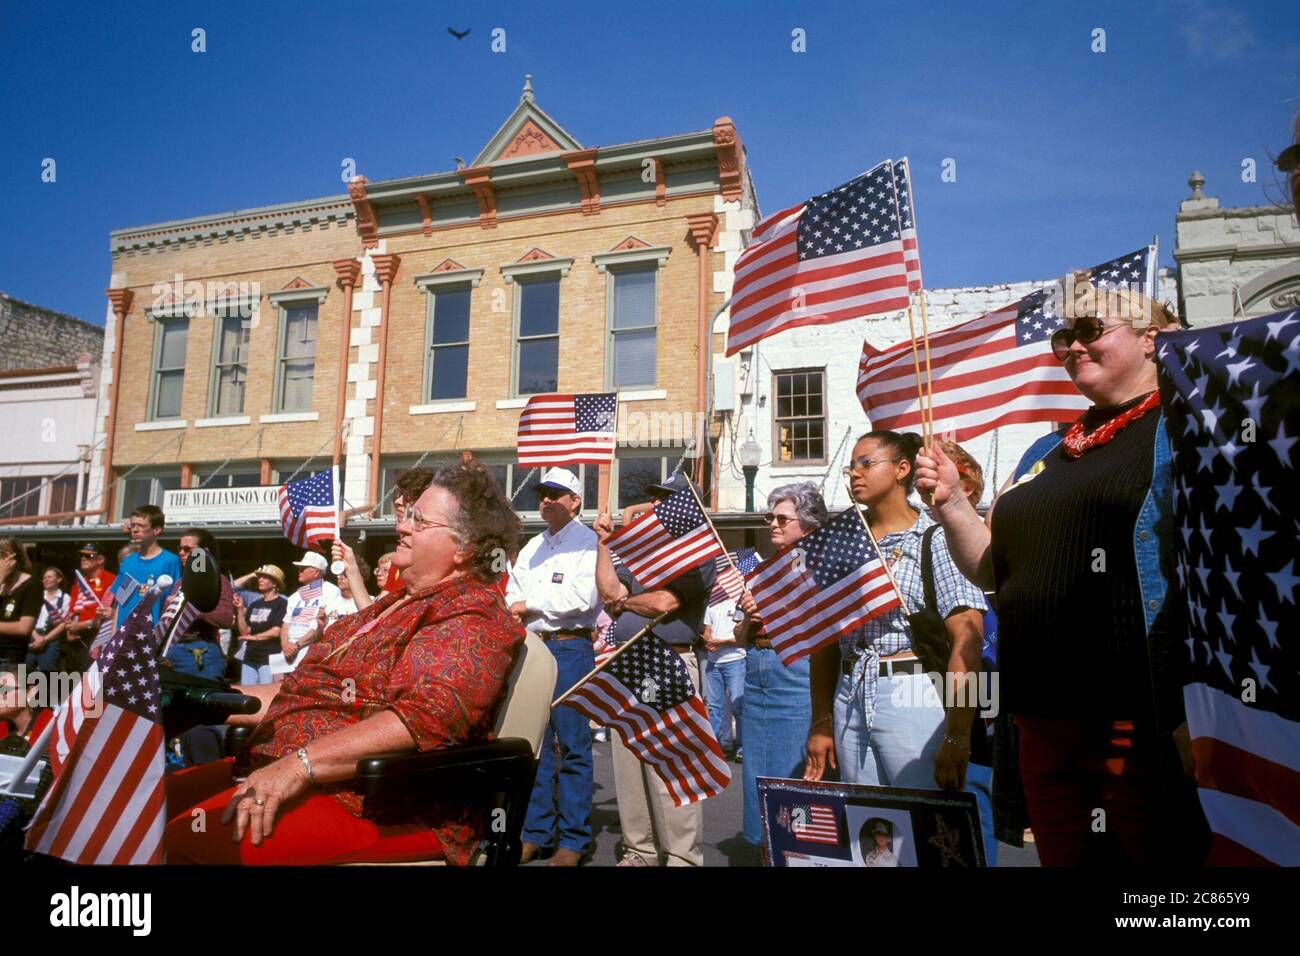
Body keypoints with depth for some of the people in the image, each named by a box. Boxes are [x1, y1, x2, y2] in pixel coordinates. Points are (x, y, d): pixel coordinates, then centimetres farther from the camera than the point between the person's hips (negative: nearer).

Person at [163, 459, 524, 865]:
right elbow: (306, 690, 23)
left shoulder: (474, 616, -11)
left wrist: (299, 763, -29)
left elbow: (429, 716, -27)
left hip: (370, 800, -9)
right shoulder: (395, 604, 21)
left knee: (189, 841, -25)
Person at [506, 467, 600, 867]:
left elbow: (582, 597, -17)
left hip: (569, 648, -7)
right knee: (535, 742, 11)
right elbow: (513, 594, 17)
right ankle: (536, 833, 20)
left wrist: (530, 604, -8)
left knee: (572, 744, -3)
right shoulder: (532, 547, 19)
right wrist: (514, 612, -6)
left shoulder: (587, 542, -4)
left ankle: (573, 840, 7)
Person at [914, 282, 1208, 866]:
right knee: (1062, 858, 18)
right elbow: (991, 569, 18)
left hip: (1144, 724, -7)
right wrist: (951, 503, 2)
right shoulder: (1046, 452, 17)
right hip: (1045, 719, 7)